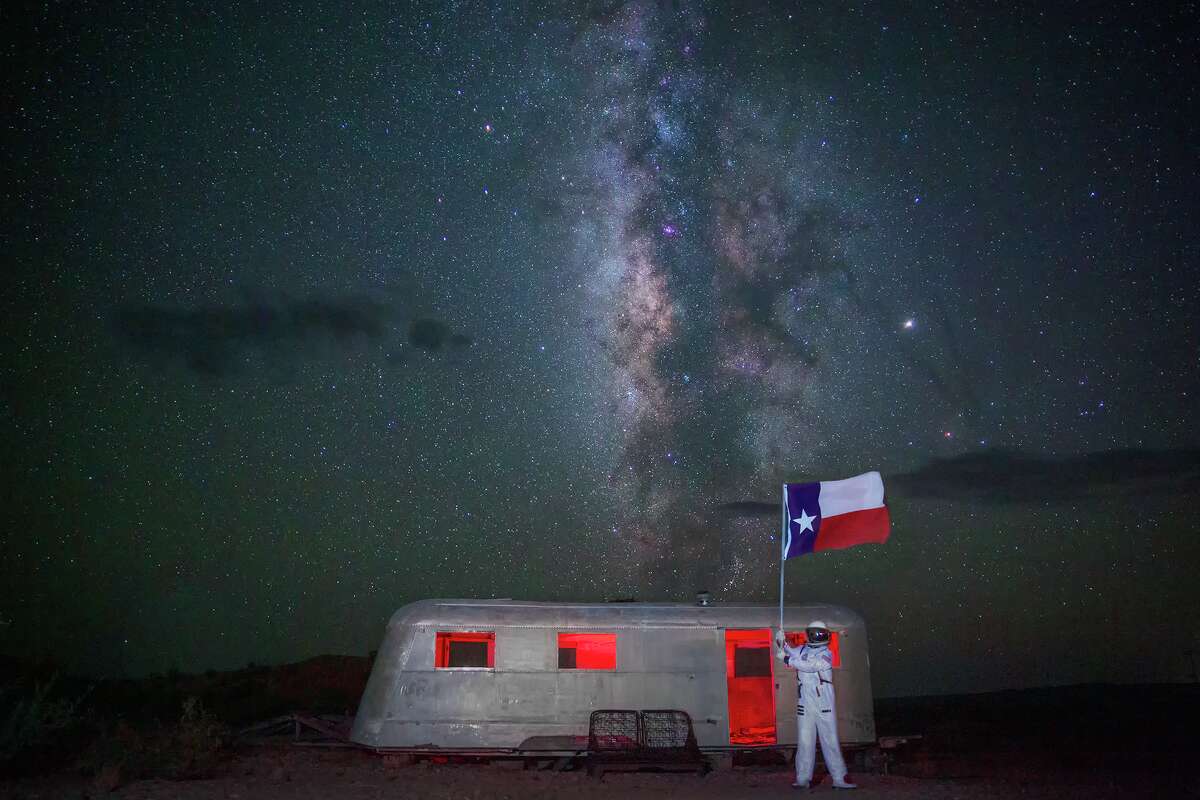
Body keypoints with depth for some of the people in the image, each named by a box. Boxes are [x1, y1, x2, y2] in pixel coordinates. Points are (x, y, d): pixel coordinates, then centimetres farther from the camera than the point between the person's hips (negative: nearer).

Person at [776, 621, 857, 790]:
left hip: (824, 705, -2)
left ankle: (839, 778, 7)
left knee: (831, 741, 2)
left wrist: (788, 659, -20)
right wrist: (781, 641, -10)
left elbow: (811, 666, -16)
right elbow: (783, 652, 11)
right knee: (804, 743, 0)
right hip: (805, 705, 2)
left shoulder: (826, 654, -2)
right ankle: (803, 779, 3)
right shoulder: (801, 650, 10)